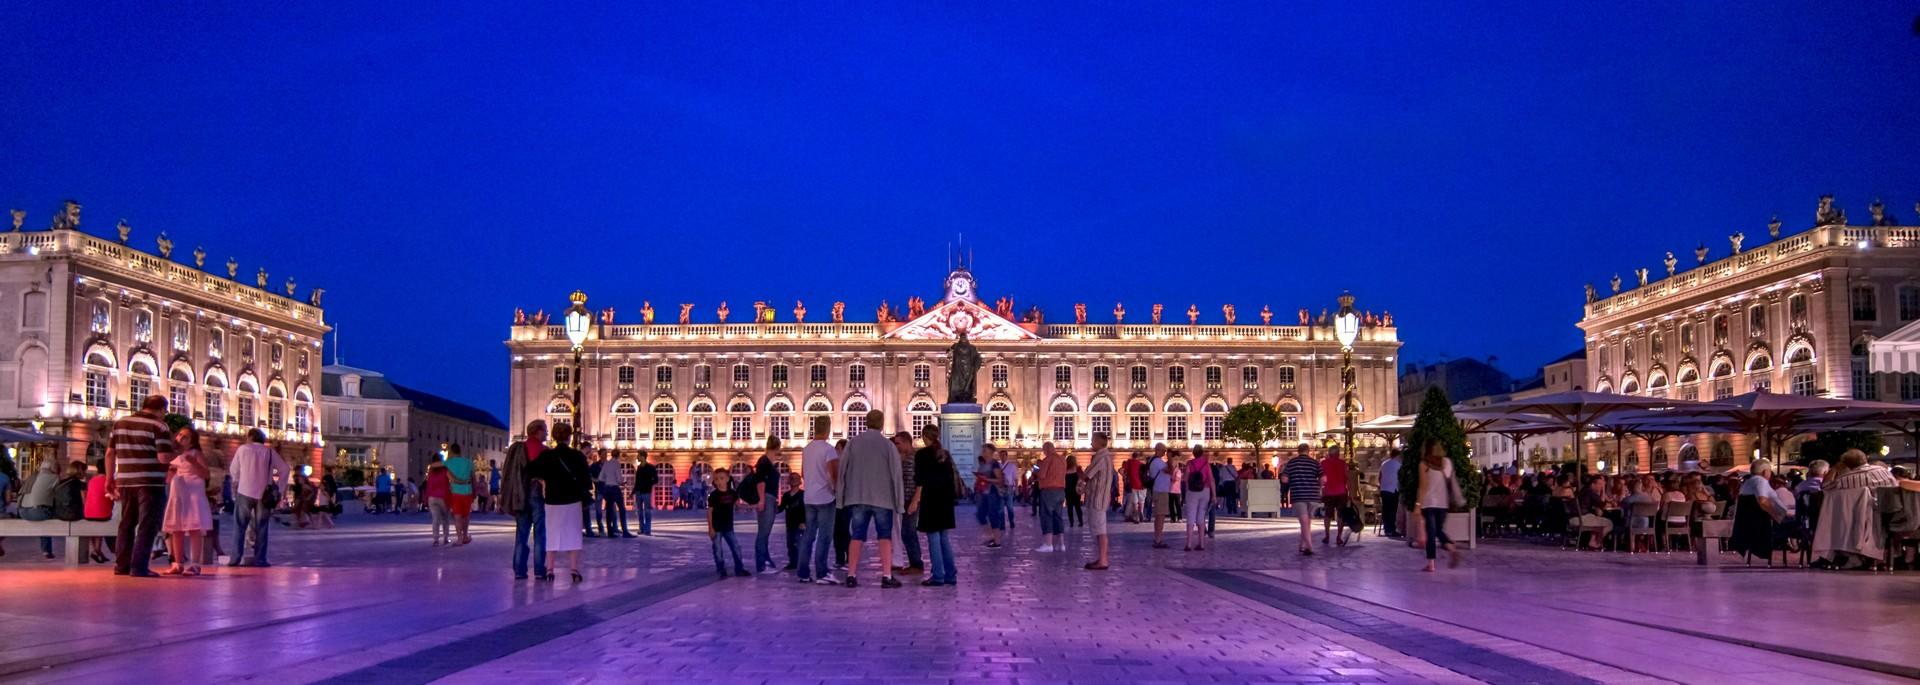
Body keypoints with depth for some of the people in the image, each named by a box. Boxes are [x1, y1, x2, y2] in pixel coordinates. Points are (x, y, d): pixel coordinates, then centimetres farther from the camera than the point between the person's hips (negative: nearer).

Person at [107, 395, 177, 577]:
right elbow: (164, 458, -15)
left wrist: (110, 479, 17)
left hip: (125, 482, 6)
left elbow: (110, 453, 11)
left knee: (126, 524, 18)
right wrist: (175, 450, 5)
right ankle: (139, 567, -5)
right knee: (147, 526, -2)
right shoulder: (159, 426, -7)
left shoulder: (120, 423, 11)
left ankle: (121, 565, 20)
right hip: (151, 482, -6)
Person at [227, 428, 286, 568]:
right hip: (263, 494, 1)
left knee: (240, 526, 5)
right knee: (261, 527, 6)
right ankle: (259, 559, 3)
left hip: (245, 492, -1)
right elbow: (285, 469, 4)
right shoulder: (270, 452, 5)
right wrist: (277, 483, 13)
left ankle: (236, 558, -1)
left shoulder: (243, 449, 2)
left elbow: (233, 471, 8)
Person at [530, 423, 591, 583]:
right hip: (572, 500, -1)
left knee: (552, 534, 8)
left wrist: (539, 479, 4)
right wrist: (587, 493, 10)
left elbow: (530, 470, -12)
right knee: (573, 535, 3)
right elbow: (585, 479, -5)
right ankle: (574, 569, -3)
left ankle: (550, 570, 5)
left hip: (552, 500, 1)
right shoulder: (577, 456, -4)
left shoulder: (546, 455, -3)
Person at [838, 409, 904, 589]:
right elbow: (896, 474, -3)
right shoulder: (887, 445, -4)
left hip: (857, 498, 2)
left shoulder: (853, 443, 2)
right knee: (885, 537, 4)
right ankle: (887, 576, -2)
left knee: (856, 536, 7)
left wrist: (842, 496, 10)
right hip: (882, 498, -2)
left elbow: (842, 470, 3)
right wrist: (899, 500, 3)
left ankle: (851, 575, 4)